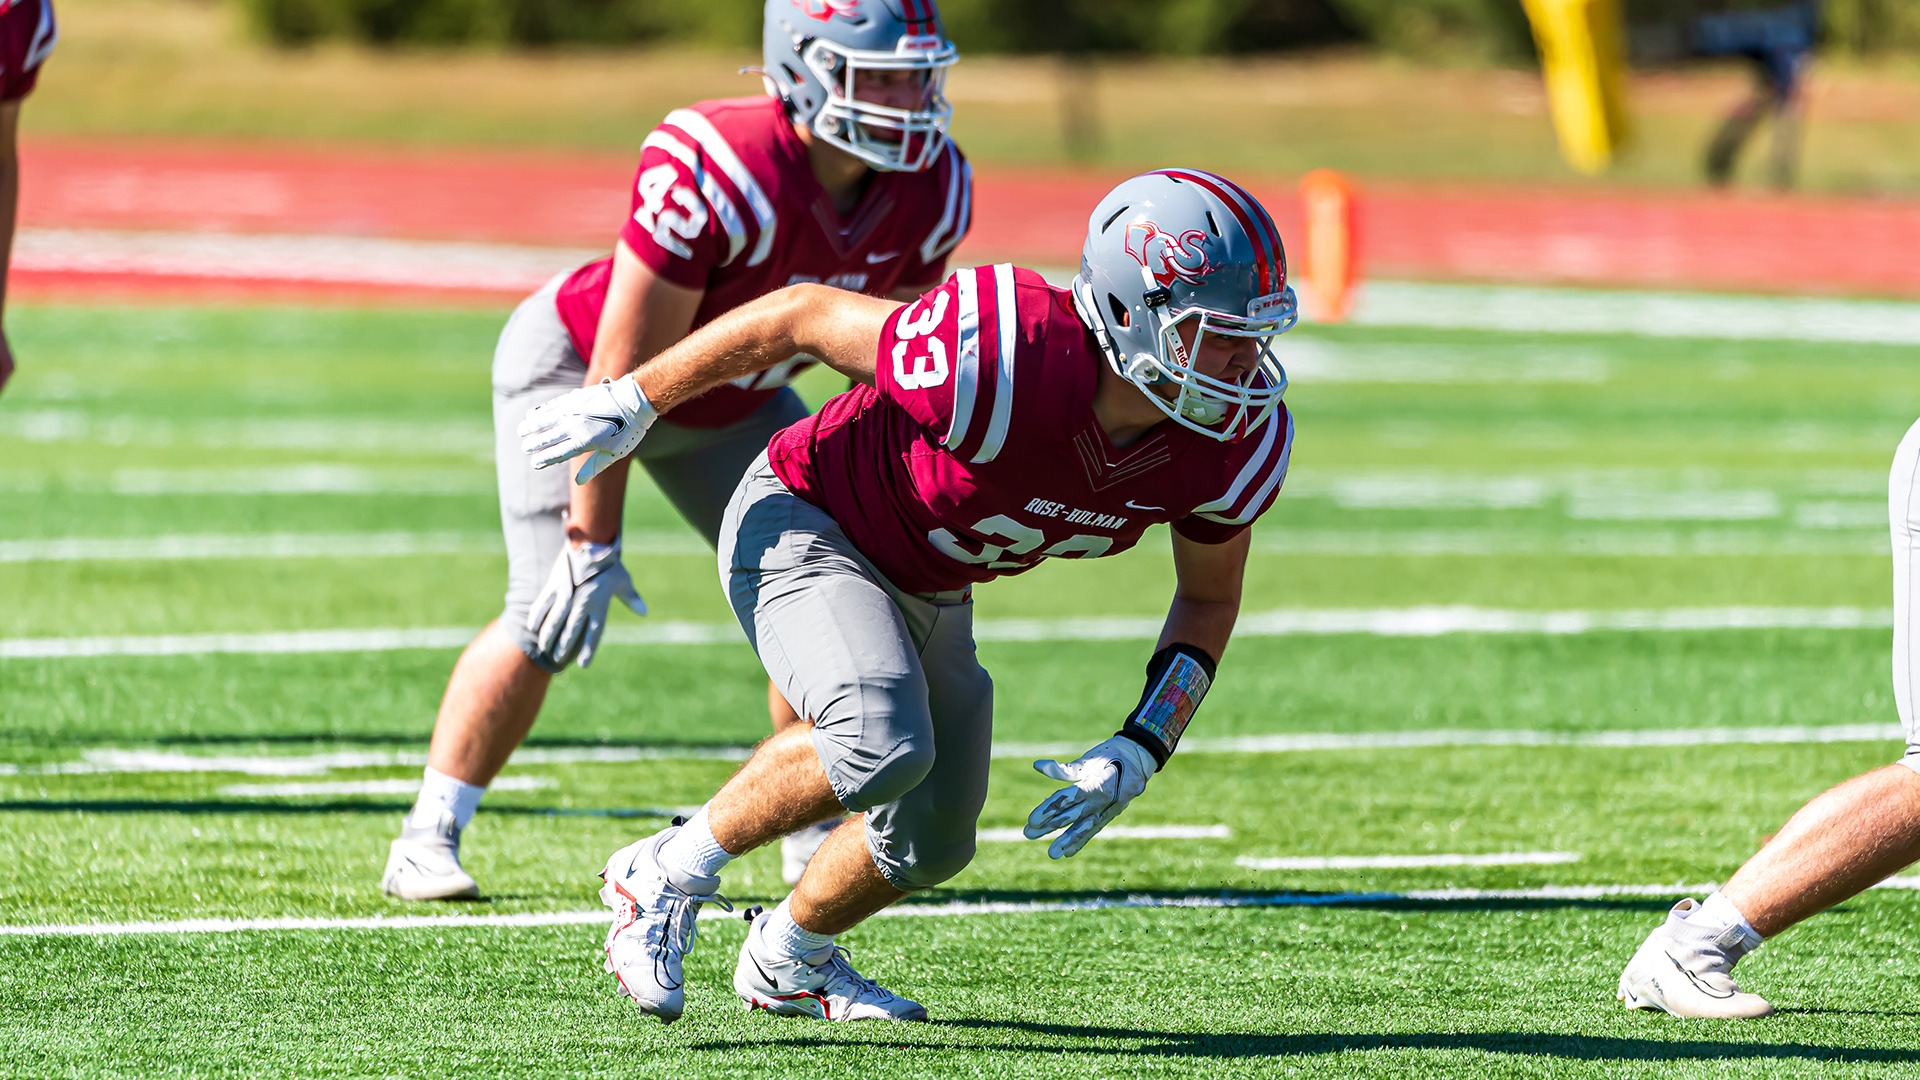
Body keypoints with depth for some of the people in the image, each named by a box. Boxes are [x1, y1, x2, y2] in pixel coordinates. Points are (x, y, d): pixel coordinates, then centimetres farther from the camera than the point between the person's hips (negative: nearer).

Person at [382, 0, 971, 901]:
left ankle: (819, 840, 12)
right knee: (549, 620, -17)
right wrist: (592, 541, -29)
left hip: (730, 402, 6)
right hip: (574, 362, -6)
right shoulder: (717, 173, -40)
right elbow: (626, 371, -33)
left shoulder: (931, 192, -20)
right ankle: (427, 842, -3)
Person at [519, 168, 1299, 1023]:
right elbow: (801, 317, -23)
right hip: (808, 525, -7)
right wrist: (632, 403, -12)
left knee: (929, 844, 17)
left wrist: (1139, 753, -15)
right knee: (882, 745, -32)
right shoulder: (995, 363, -39)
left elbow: (1209, 600, 0)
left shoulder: (1238, 445, -21)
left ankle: (786, 962, 46)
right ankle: (668, 874, -11)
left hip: (928, 589, 7)